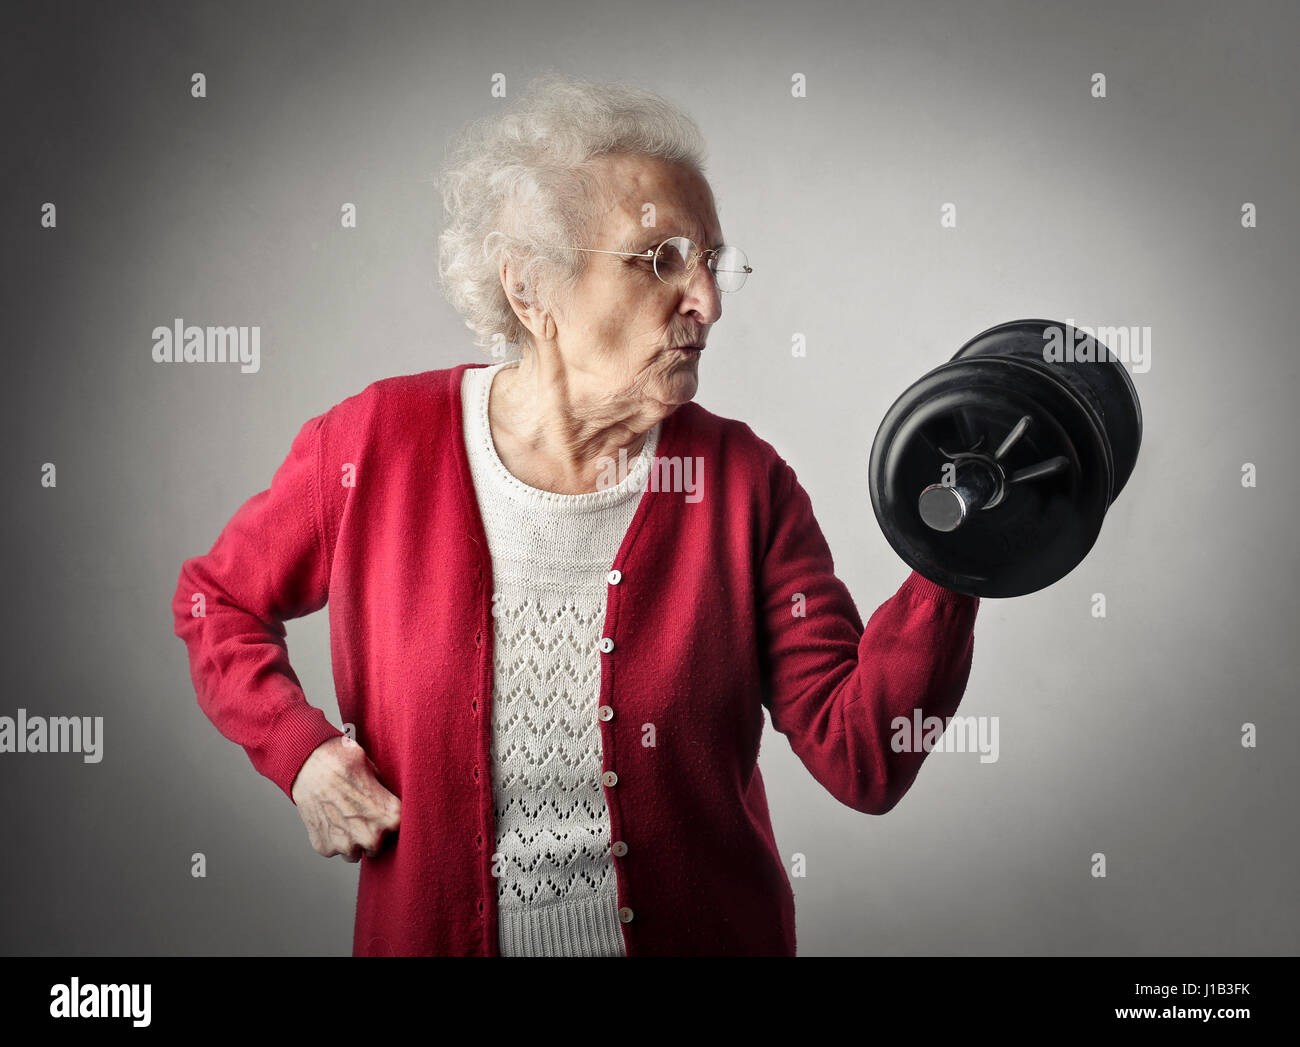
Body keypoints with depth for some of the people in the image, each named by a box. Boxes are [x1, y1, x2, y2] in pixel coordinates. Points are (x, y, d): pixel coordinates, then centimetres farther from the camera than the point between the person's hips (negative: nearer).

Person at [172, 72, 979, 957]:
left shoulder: (742, 480, -10)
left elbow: (862, 758, -15)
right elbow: (217, 597, 5)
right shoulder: (376, 446, -11)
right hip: (430, 931, 0)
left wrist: (949, 564, -26)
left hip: (704, 932, 1)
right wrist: (297, 749, -9)